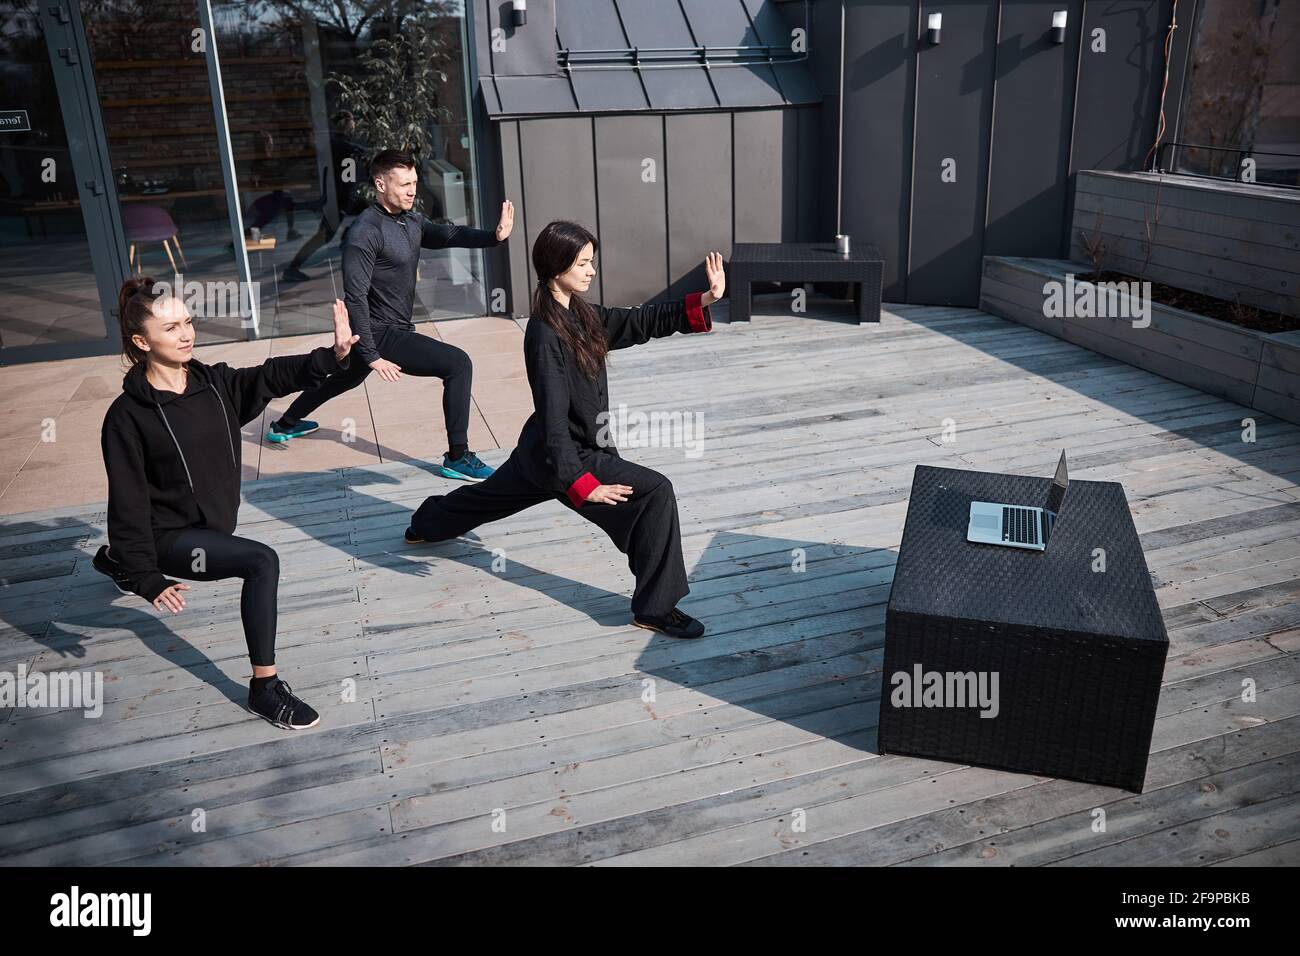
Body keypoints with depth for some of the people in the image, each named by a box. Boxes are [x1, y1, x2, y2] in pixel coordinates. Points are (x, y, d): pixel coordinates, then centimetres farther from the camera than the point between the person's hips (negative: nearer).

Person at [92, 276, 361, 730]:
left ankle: (115, 559, 70)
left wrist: (334, 355, -34)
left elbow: (274, 376, -16)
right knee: (262, 562, -28)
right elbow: (129, 502, -19)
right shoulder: (128, 416, -20)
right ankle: (265, 688, -20)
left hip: (211, 523, 7)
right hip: (168, 537, -7)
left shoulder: (215, 383, -5)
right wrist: (147, 577, -21)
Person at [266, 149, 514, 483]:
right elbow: (355, 297, -24)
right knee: (458, 364, -15)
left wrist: (494, 235, -22)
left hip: (394, 327, 10)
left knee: (347, 376, 31)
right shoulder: (366, 232, -22)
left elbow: (448, 235, -3)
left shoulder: (410, 221, 4)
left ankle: (283, 425, 53)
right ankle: (457, 458, -10)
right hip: (382, 334, -10)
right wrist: (371, 355, -27)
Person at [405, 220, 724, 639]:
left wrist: (705, 300, -10)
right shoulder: (545, 336, -24)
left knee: (494, 493, 33)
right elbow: (554, 417, -26)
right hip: (564, 455, -10)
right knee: (654, 492, -18)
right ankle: (656, 607, -11)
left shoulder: (582, 315, 2)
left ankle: (426, 524, 60)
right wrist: (582, 484, -27)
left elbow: (641, 323, 1)